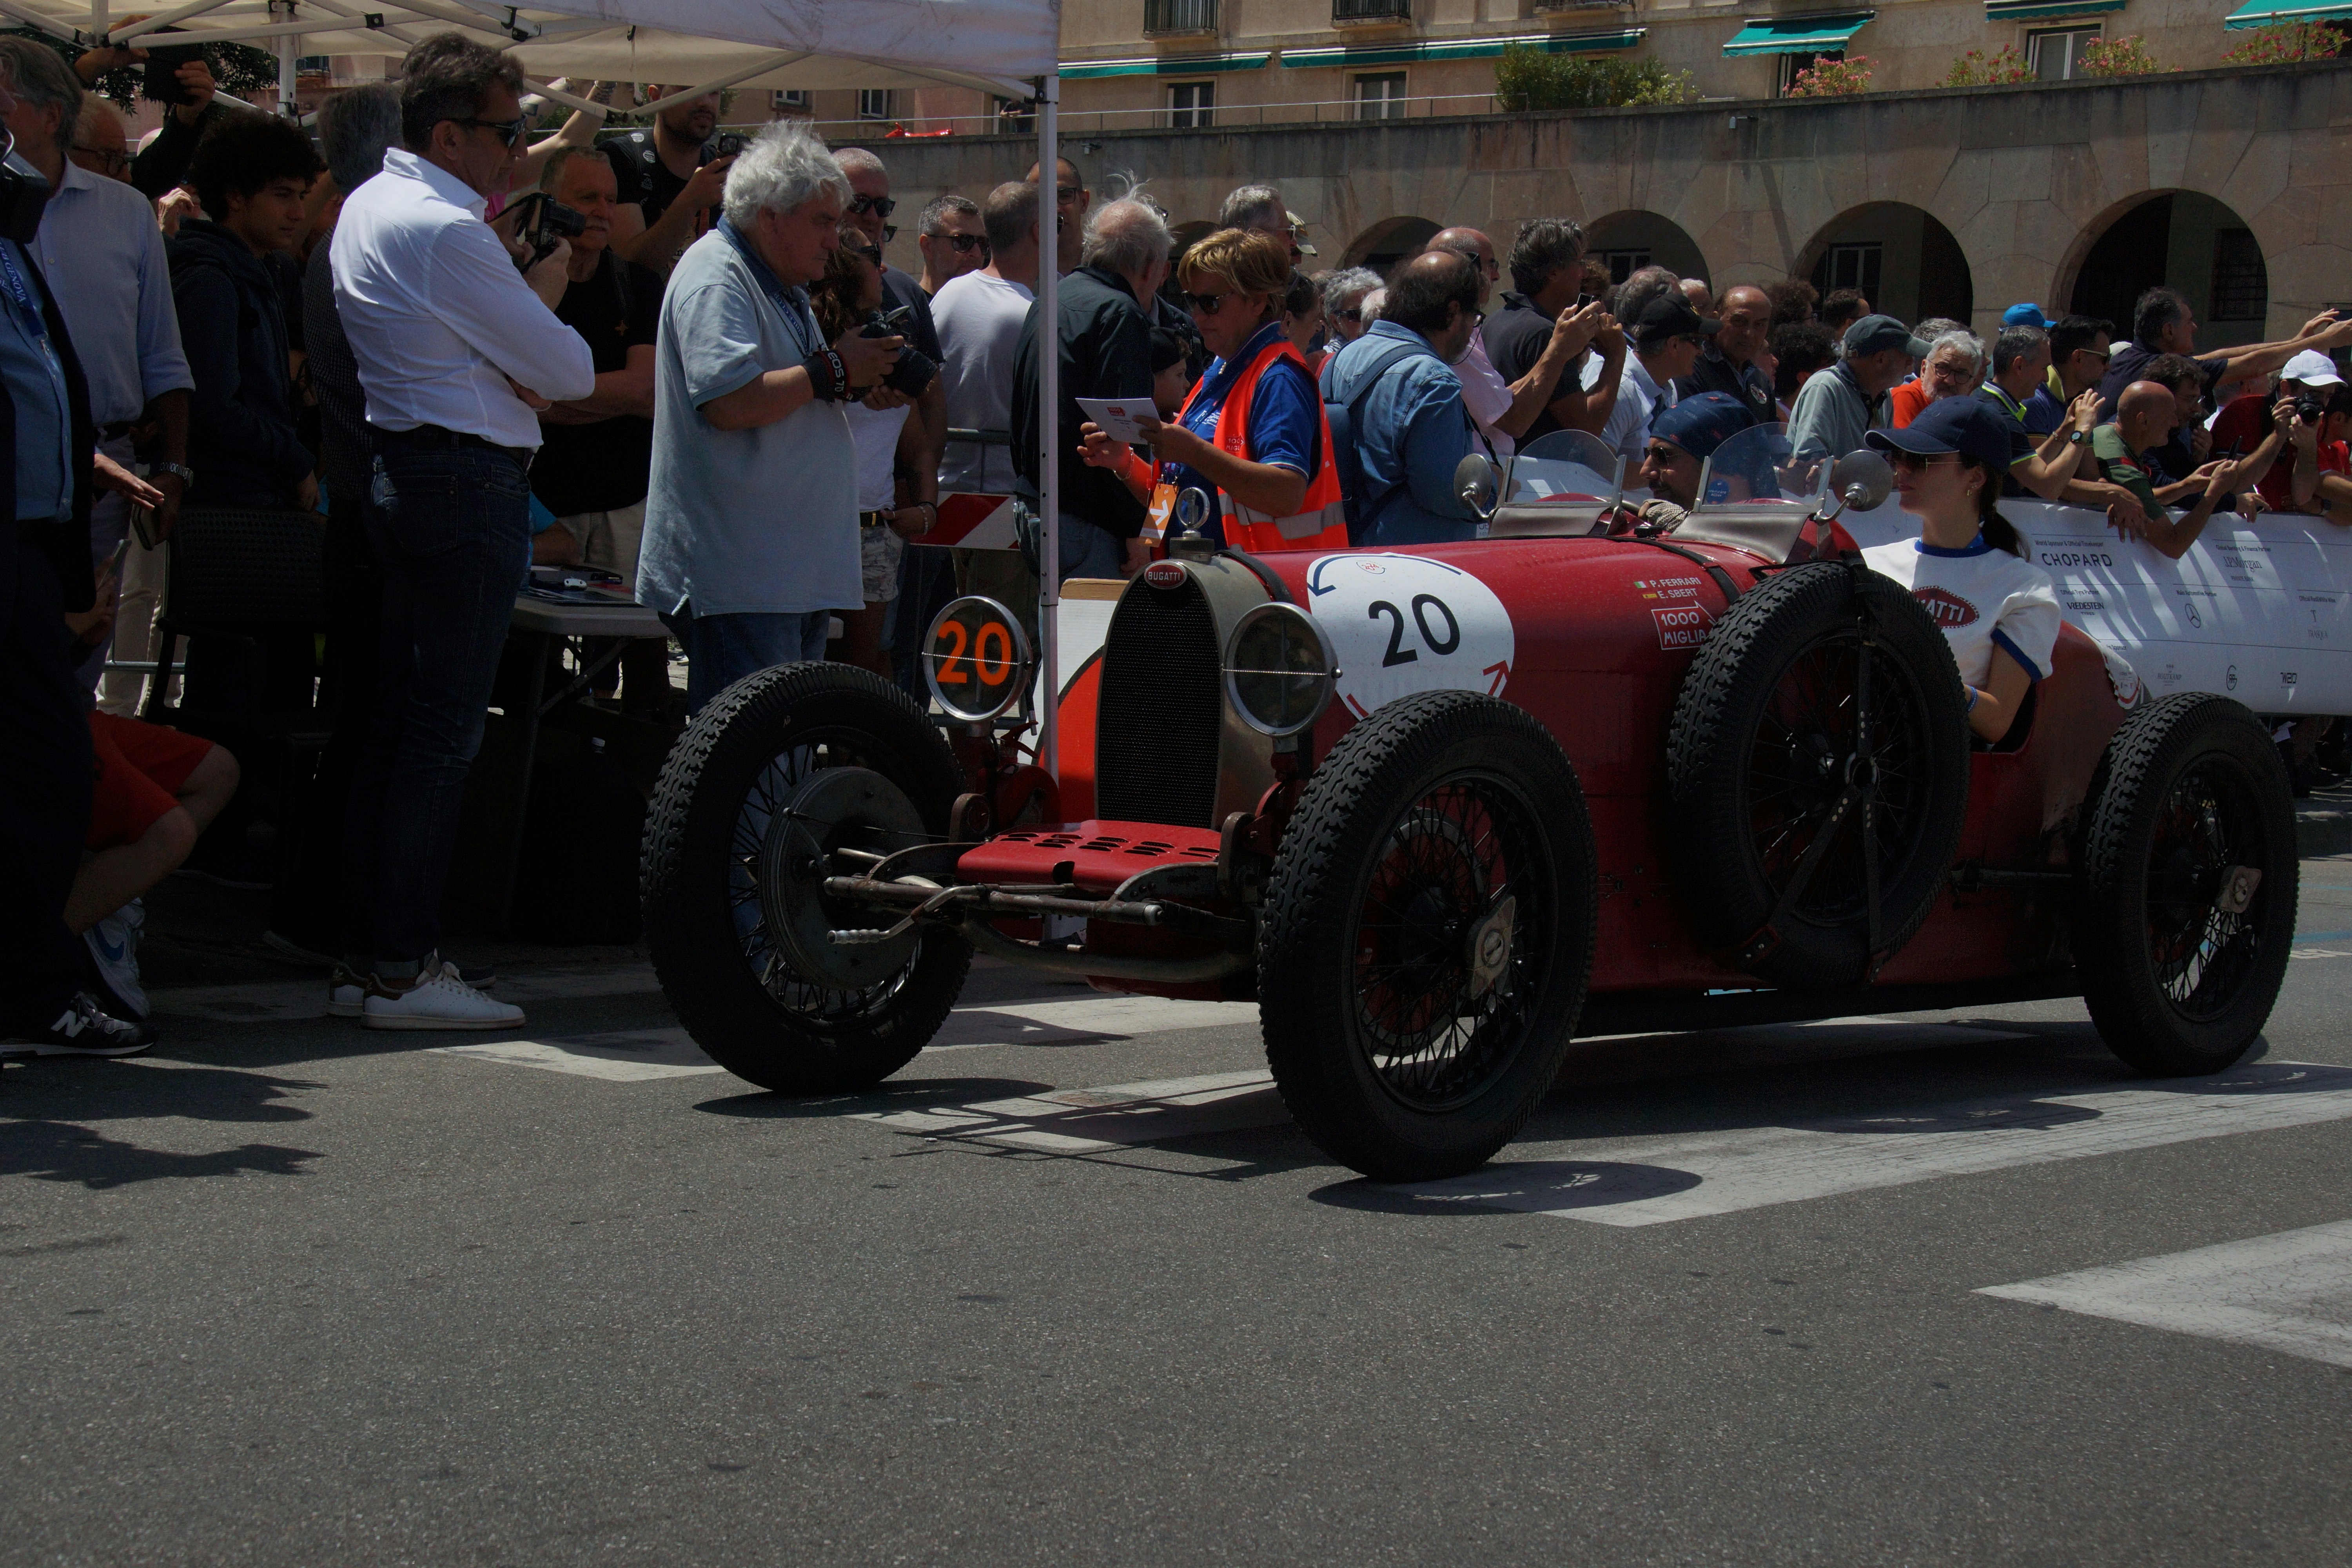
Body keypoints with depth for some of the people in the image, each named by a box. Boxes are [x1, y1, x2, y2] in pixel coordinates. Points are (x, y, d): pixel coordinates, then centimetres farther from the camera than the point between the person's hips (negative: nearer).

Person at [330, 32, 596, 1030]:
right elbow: (568, 371, -12)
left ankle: (363, 951, 17)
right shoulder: (446, 230, -16)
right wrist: (544, 305, 10)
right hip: (469, 481, -10)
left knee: (395, 718, 13)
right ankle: (405, 968, -6)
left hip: (401, 471, 10)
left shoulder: (367, 206, 15)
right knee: (445, 729, -7)